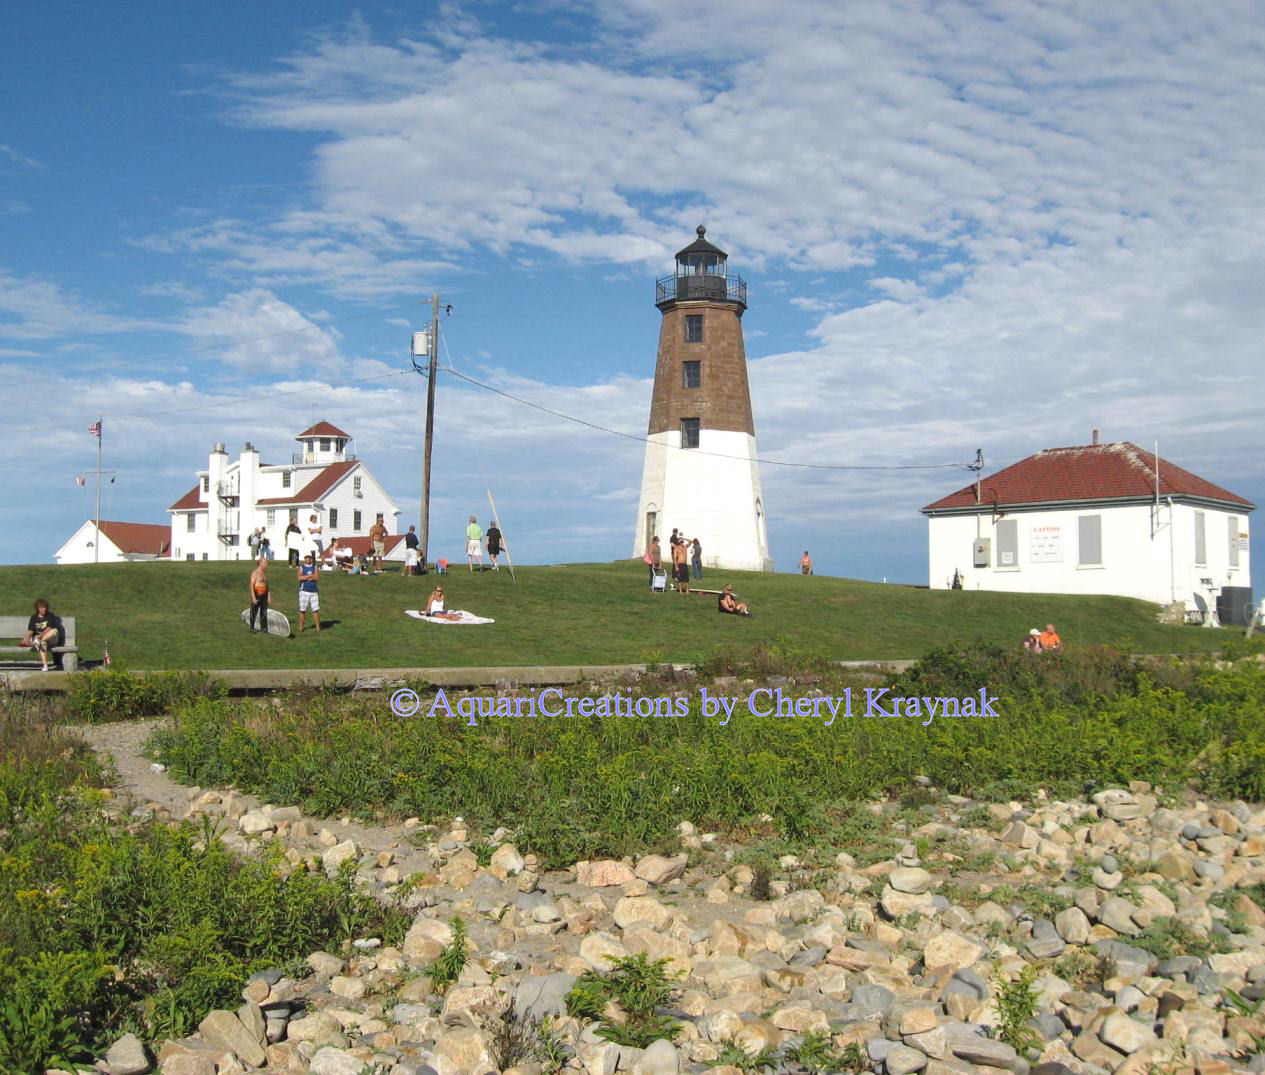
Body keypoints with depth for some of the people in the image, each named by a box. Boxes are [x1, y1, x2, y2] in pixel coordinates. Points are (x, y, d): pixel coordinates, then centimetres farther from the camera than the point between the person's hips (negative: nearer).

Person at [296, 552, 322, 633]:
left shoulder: (315, 567, 10)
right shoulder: (301, 567, 6)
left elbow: (316, 577, -5)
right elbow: (300, 578, -11)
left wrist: (305, 577, -10)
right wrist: (310, 576, -10)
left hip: (314, 591, 1)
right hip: (304, 591, -1)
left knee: (316, 610, -3)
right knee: (302, 610, 0)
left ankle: (318, 628, -1)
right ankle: (300, 627, 7)